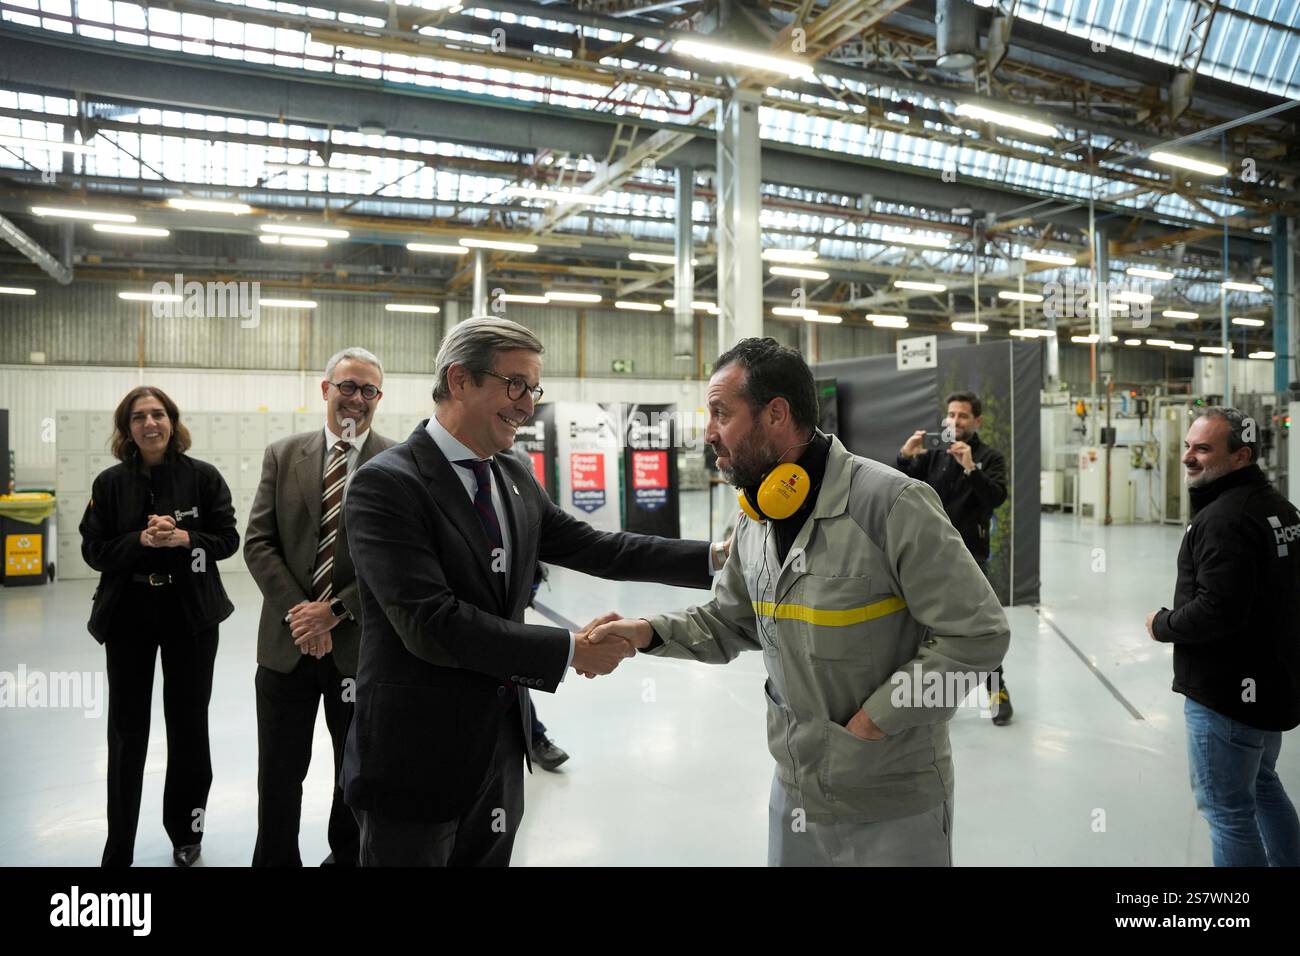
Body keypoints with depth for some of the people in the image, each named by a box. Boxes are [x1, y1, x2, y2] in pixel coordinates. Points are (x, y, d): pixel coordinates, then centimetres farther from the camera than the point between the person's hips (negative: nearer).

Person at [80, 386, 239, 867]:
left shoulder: (203, 476, -4)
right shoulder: (110, 482, 0)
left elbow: (228, 539, -3)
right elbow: (94, 549, -1)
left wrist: (185, 538, -20)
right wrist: (141, 540, -18)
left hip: (192, 614, -1)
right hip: (127, 615, 1)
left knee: (188, 725, 10)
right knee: (126, 730, 7)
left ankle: (186, 833, 29)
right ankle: (118, 850, 21)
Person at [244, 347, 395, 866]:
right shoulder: (282, 455, 3)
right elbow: (258, 542, -1)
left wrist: (335, 612, -16)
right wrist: (300, 611, -13)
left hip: (360, 642, -1)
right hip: (287, 641, 2)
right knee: (279, 770, 12)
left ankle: (347, 854, 37)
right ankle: (275, 858, 32)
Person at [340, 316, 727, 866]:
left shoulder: (515, 479, 6)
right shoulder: (386, 484, -18)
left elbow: (596, 549, 6)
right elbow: (432, 624, -25)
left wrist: (717, 556, -1)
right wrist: (570, 650, -22)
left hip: (503, 746, 7)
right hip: (417, 757, -7)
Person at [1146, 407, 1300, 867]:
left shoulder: (1222, 519, -23)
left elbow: (1217, 610, -29)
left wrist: (1162, 625, -12)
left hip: (1226, 693, -10)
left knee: (1226, 806, 3)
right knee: (1262, 784, 27)